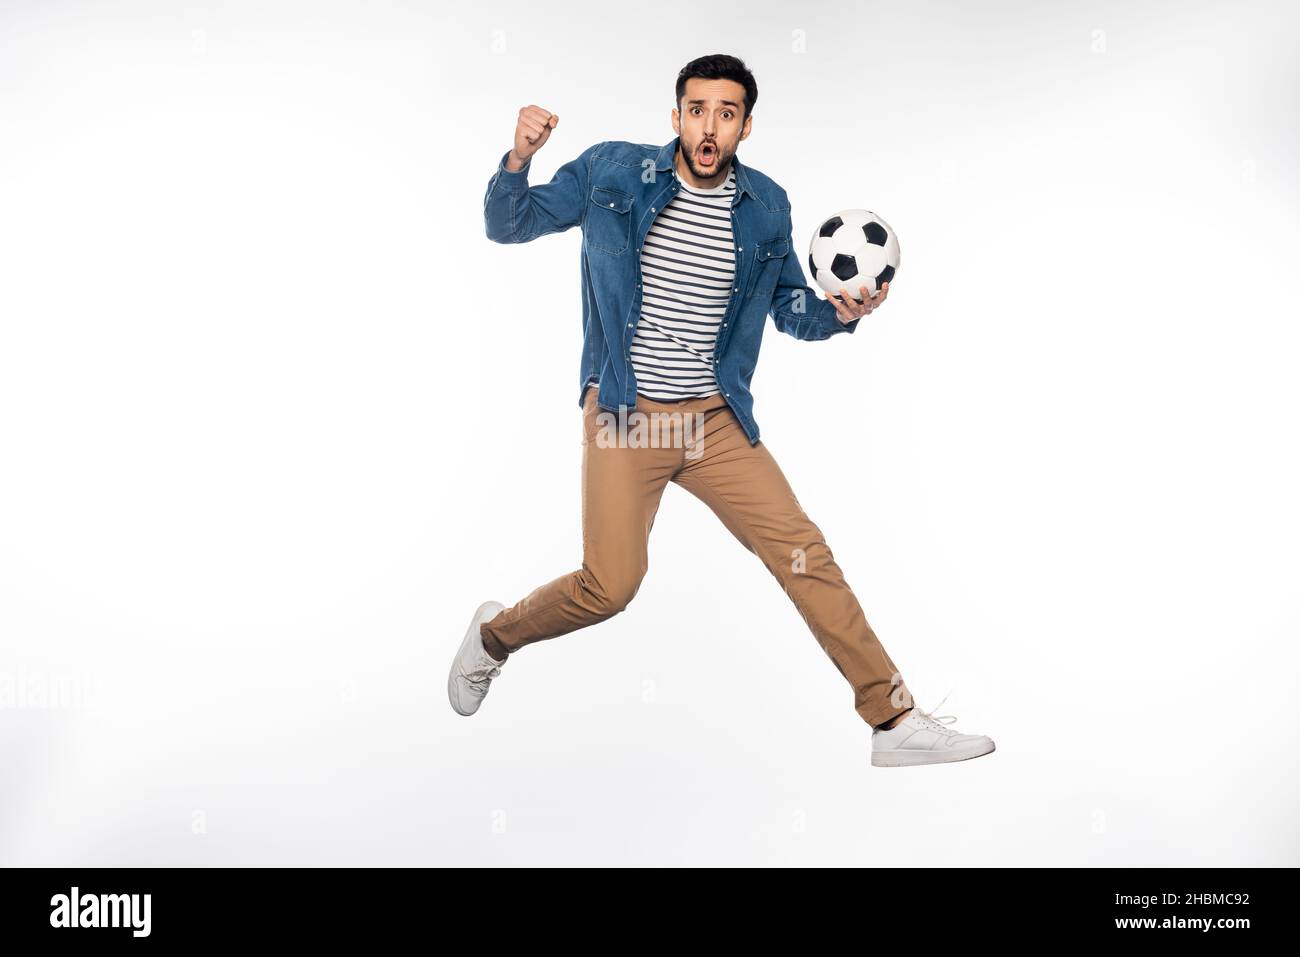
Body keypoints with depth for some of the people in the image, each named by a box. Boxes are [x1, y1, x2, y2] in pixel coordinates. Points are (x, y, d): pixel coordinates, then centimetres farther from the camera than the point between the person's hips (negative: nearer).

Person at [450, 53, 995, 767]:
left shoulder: (766, 208, 4)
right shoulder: (613, 172, -4)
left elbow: (791, 310, 15)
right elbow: (507, 225, 1)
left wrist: (840, 312, -8)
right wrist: (518, 159, -20)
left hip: (716, 419, 3)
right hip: (624, 415, -3)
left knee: (805, 556, -2)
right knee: (610, 586, -9)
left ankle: (896, 720, 6)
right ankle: (494, 635, 23)